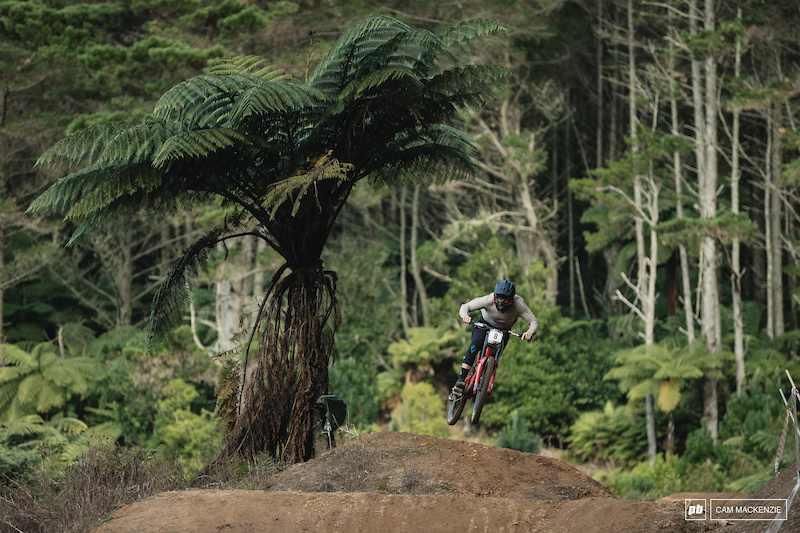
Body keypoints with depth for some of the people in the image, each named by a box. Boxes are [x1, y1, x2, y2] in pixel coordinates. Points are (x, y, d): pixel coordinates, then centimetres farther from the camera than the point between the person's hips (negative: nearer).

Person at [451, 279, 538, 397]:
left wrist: (530, 333, -53)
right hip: (485, 324, -1)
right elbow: (465, 307, -27)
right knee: (475, 344, -28)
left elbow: (534, 322, -31)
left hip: (504, 330, 1)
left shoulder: (518, 305, -33)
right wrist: (465, 316, -50)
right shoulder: (489, 300, -33)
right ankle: (461, 379, -30)